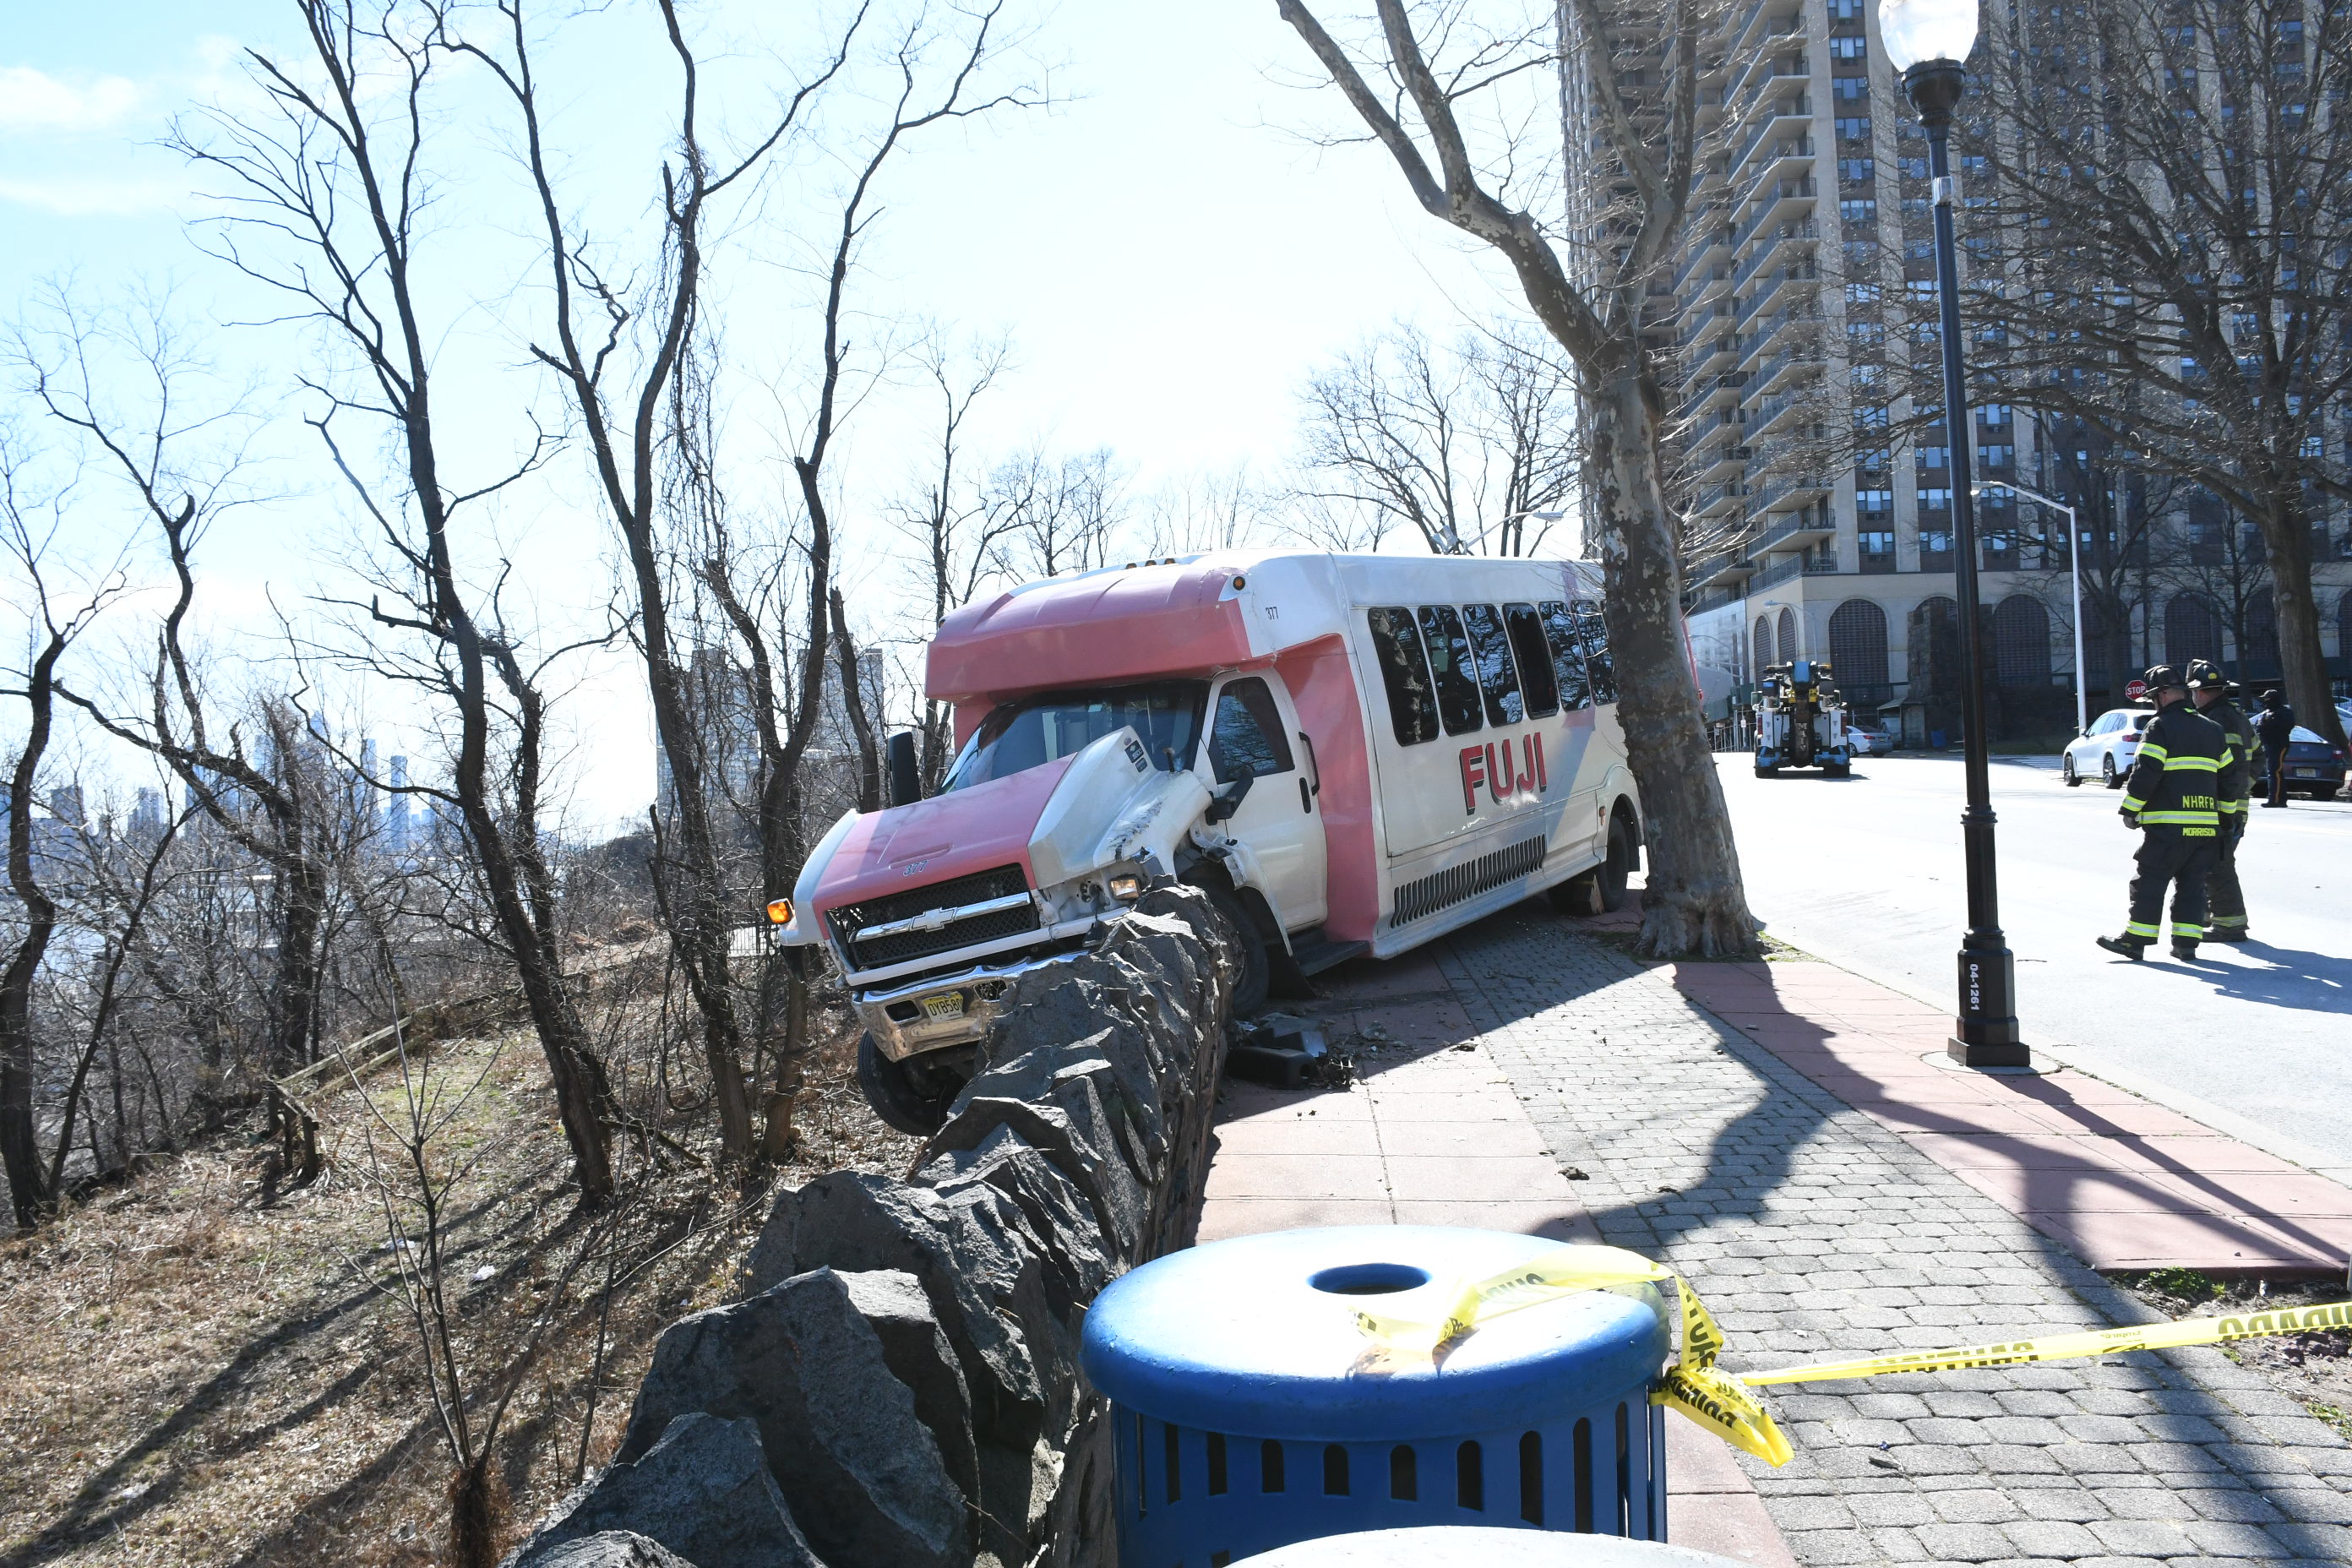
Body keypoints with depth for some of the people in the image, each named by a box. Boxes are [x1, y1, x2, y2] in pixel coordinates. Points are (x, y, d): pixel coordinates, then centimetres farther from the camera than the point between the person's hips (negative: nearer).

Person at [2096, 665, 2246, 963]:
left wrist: (2130, 810, -6)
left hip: (2167, 826, -6)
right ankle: (2187, 944, 8)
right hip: (2205, 824, 7)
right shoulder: (2213, 729, 15)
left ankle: (2135, 940, 0)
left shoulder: (2161, 727, -8)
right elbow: (2231, 774, 19)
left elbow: (2145, 773, -14)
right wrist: (2223, 811, 26)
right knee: (2191, 883, 10)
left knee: (2149, 882, -2)